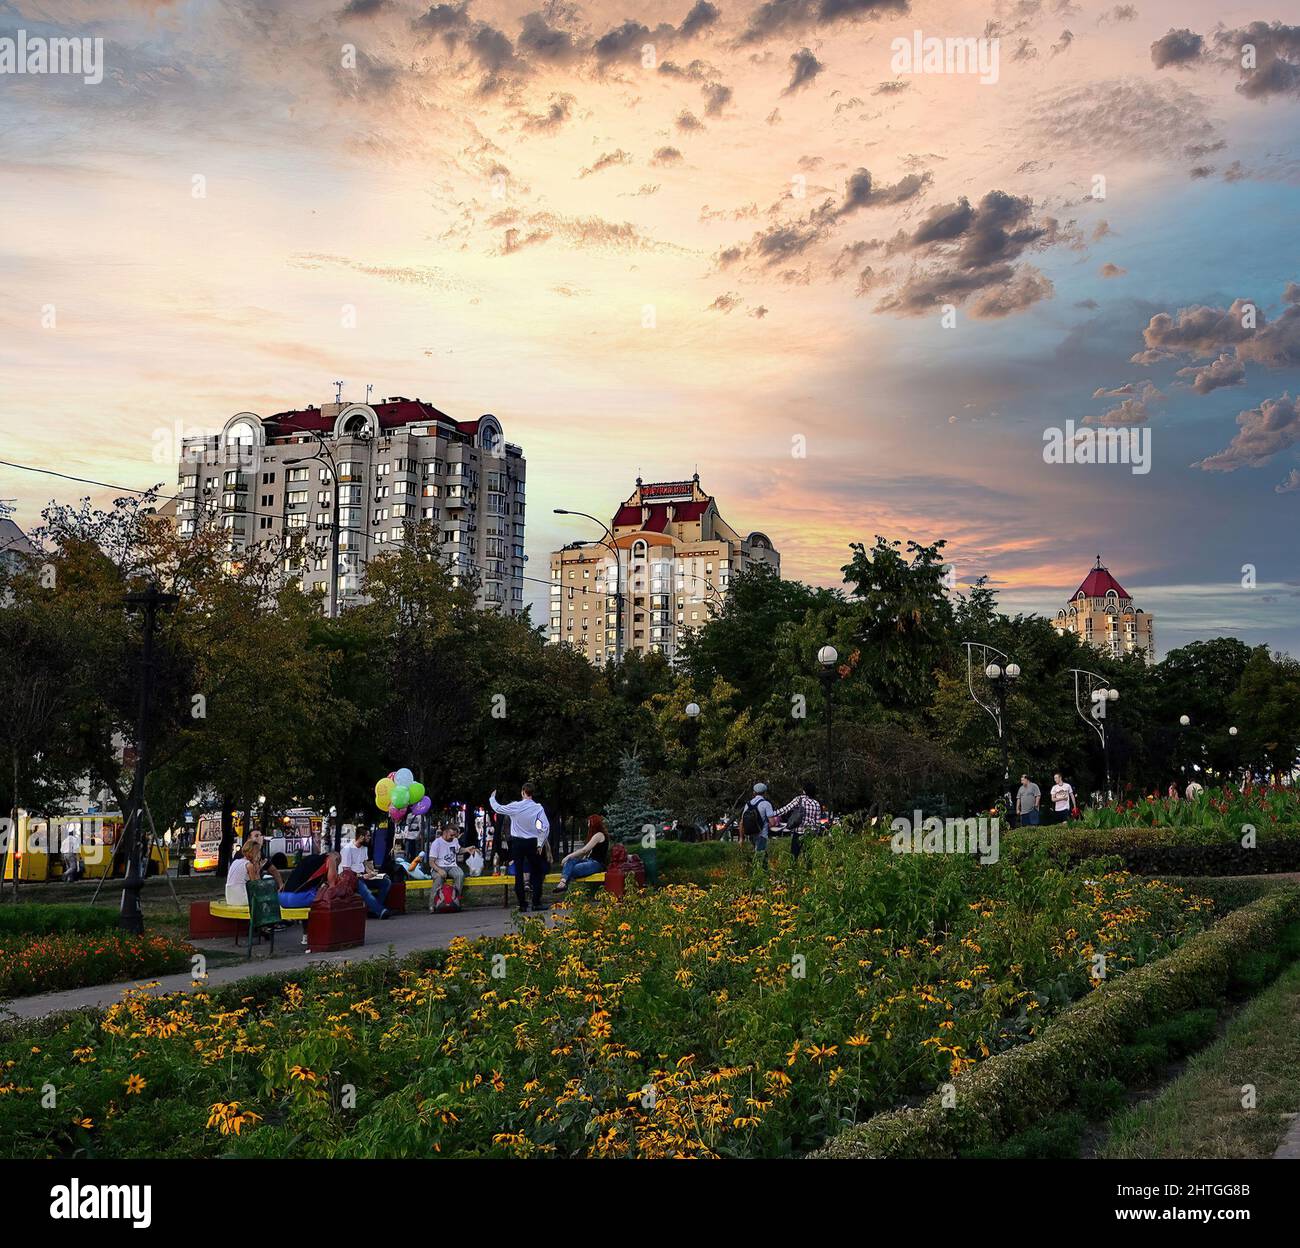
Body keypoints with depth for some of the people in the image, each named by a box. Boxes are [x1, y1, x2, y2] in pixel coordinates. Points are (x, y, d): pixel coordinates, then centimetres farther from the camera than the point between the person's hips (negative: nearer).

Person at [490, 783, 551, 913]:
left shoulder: (515, 807, -8)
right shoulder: (538, 808, -8)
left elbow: (498, 808, 6)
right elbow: (546, 826, -13)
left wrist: (492, 798, 26)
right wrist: (540, 844, -2)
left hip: (517, 843, 0)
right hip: (532, 843, 0)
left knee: (519, 873, 6)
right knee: (537, 873, 9)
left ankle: (522, 904, 5)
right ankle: (536, 903, 2)